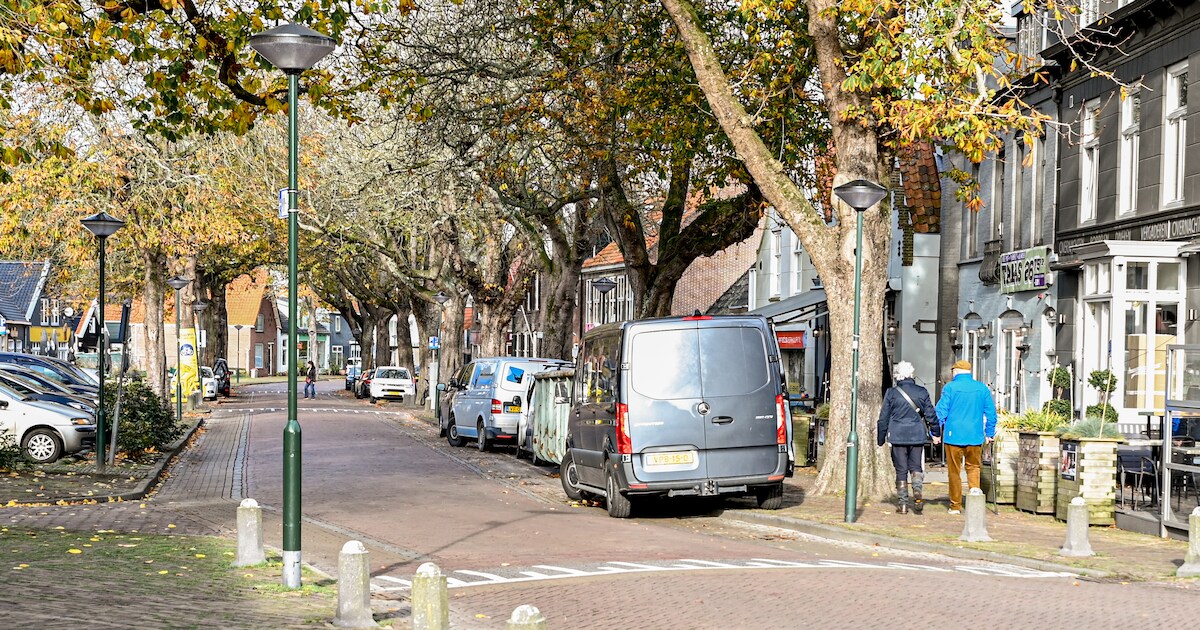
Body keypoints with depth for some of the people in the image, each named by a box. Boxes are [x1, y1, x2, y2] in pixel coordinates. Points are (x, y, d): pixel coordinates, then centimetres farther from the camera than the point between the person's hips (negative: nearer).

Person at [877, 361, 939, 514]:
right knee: (916, 466, 12)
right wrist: (935, 433, 18)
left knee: (901, 470, 5)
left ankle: (902, 503, 4)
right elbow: (930, 414, 4)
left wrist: (881, 438, 10)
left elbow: (884, 418, 1)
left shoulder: (891, 393, -3)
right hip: (917, 435, 1)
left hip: (898, 436, -1)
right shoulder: (922, 392, 0)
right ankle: (917, 490, -15)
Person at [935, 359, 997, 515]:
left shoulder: (950, 387, -6)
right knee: (973, 467, 15)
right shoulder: (982, 388, 4)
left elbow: (941, 412, -6)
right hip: (975, 437, 2)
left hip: (954, 436, -2)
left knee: (954, 471, 7)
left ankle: (956, 506, 12)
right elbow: (991, 412, 9)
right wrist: (989, 433, 19)